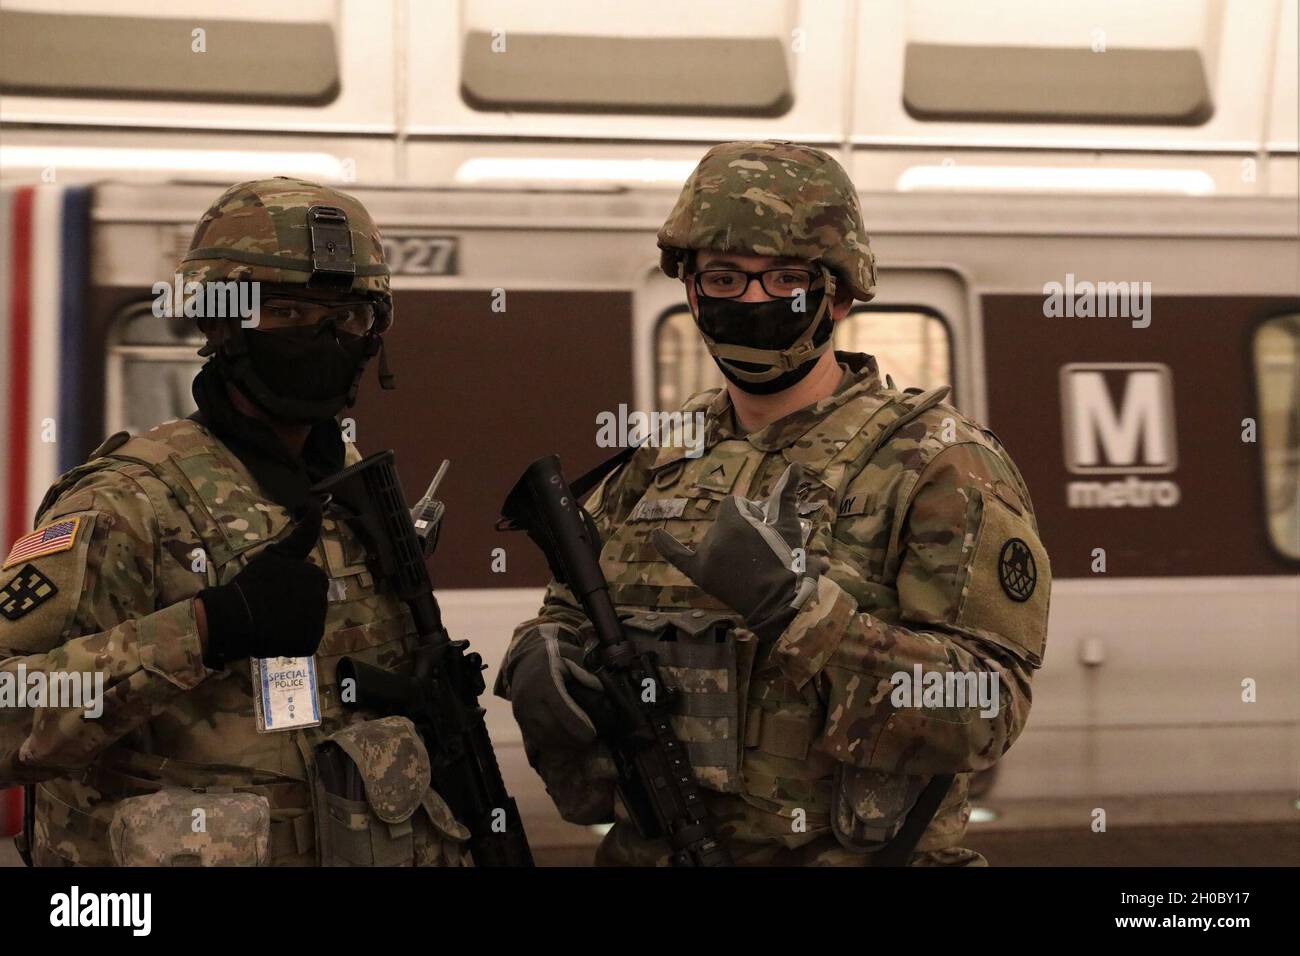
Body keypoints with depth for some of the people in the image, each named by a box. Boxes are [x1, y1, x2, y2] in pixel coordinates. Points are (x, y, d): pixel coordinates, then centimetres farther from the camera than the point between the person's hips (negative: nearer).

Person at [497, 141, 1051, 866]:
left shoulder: (940, 465, -11)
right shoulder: (657, 460, 6)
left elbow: (984, 712, -19)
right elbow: (569, 612, 17)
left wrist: (795, 606, -29)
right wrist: (540, 666, -6)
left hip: (846, 855, -5)